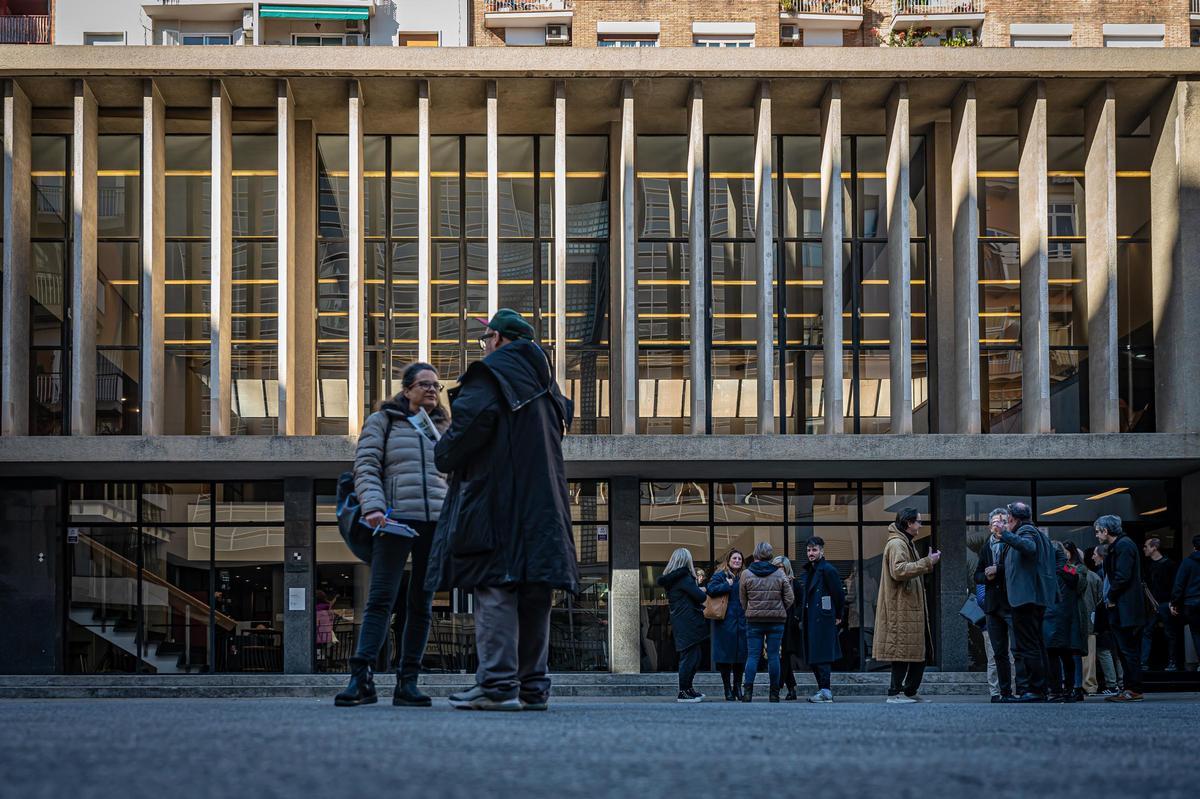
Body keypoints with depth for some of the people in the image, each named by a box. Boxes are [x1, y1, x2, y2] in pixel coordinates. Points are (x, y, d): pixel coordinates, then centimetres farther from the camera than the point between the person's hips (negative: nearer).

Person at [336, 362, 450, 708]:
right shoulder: (382, 422, 10)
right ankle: (361, 678, -17)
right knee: (381, 599, -12)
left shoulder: (443, 429, 22)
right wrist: (372, 506, -15)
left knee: (421, 604, 3)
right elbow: (365, 467, 0)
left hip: (437, 524, 4)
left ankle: (407, 682, 5)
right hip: (396, 520, -4)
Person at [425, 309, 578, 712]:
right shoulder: (544, 381, 20)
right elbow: (560, 427, 26)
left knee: (495, 592, -11)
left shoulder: (489, 374, -4)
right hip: (542, 506, 7)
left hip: (495, 498, -7)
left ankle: (498, 684, -17)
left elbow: (473, 421, -17)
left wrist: (444, 456, -2)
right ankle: (532, 685, 6)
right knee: (533, 597, 7)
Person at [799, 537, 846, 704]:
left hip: (823, 619, -9)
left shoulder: (828, 570, -8)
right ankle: (823, 688, 16)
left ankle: (825, 691, -11)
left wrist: (838, 616, -3)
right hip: (809, 620, 9)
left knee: (821, 656, -11)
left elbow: (839, 593, -8)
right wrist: (802, 618, 17)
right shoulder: (807, 571, 17)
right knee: (812, 658, 9)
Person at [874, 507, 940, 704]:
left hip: (912, 607, 11)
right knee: (903, 651, -9)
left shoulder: (905, 543, 23)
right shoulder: (896, 544, -11)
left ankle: (910, 692, 15)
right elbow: (898, 570, -24)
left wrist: (928, 562, 17)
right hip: (901, 608, -11)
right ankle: (895, 693, -6)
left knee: (922, 652, 10)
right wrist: (926, 563, -21)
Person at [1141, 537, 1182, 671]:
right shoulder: (1150, 566, 15)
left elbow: (1176, 584, -10)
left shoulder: (1168, 564, -5)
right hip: (1152, 605, 6)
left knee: (1170, 634, 1)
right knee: (1146, 632, -2)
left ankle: (1173, 664, 8)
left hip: (1165, 604, -6)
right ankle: (1144, 664, -3)